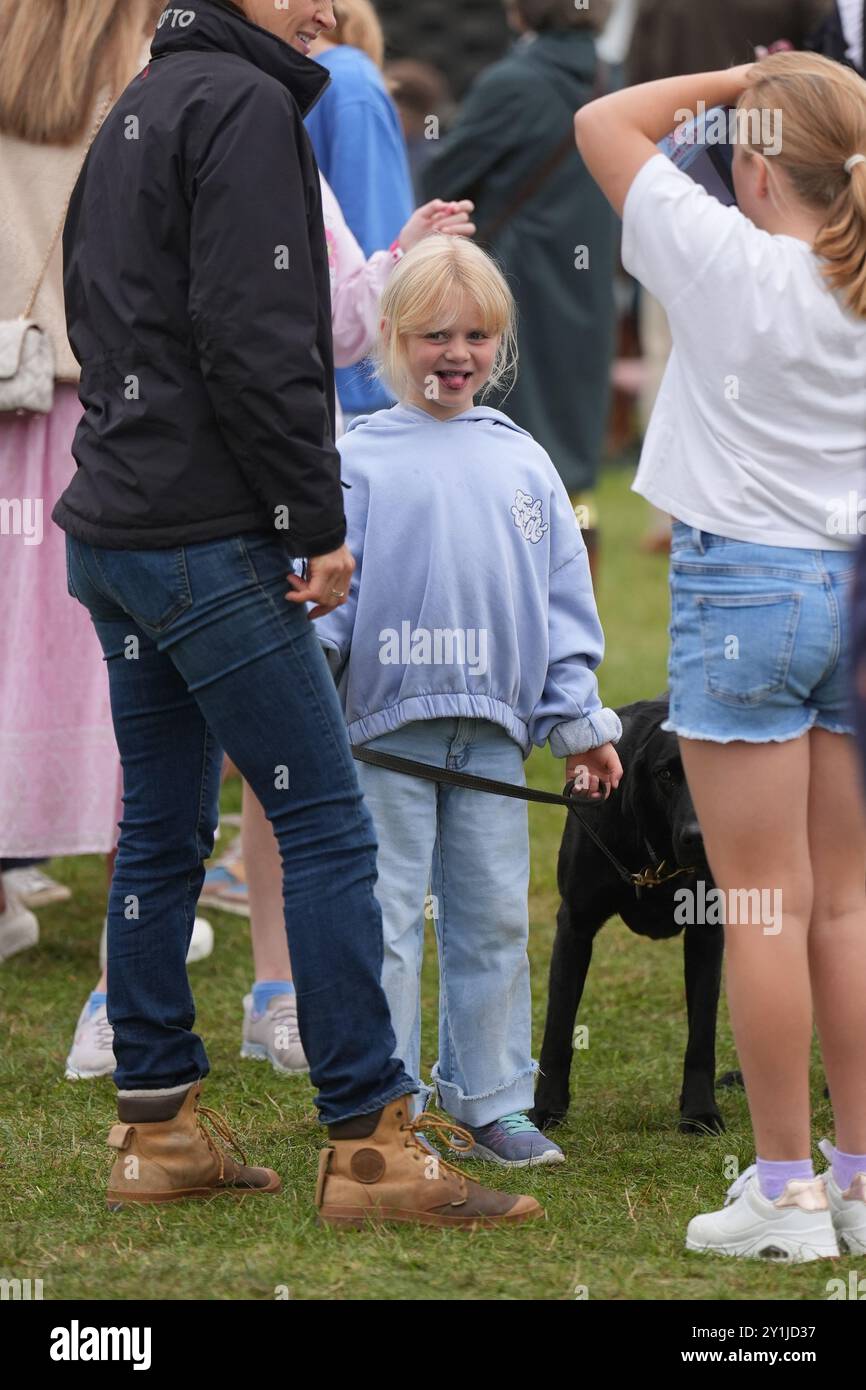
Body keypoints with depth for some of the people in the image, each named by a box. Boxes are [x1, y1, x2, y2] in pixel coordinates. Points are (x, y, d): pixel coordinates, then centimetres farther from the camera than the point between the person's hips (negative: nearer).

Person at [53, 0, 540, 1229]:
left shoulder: (141, 104, 18)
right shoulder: (247, 104, -12)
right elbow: (255, 339, -19)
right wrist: (319, 520, -14)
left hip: (116, 525, 10)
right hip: (209, 536, -10)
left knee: (161, 831, 12)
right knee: (327, 828, -7)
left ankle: (158, 1127, 16)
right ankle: (370, 1149, -8)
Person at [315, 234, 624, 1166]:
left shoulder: (521, 463, 11)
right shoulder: (361, 460, -1)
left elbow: (564, 601, 14)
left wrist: (577, 720, 11)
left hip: (495, 729, 4)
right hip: (385, 726, -4)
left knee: (494, 918, 8)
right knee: (386, 922, -2)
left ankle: (490, 1097, 18)